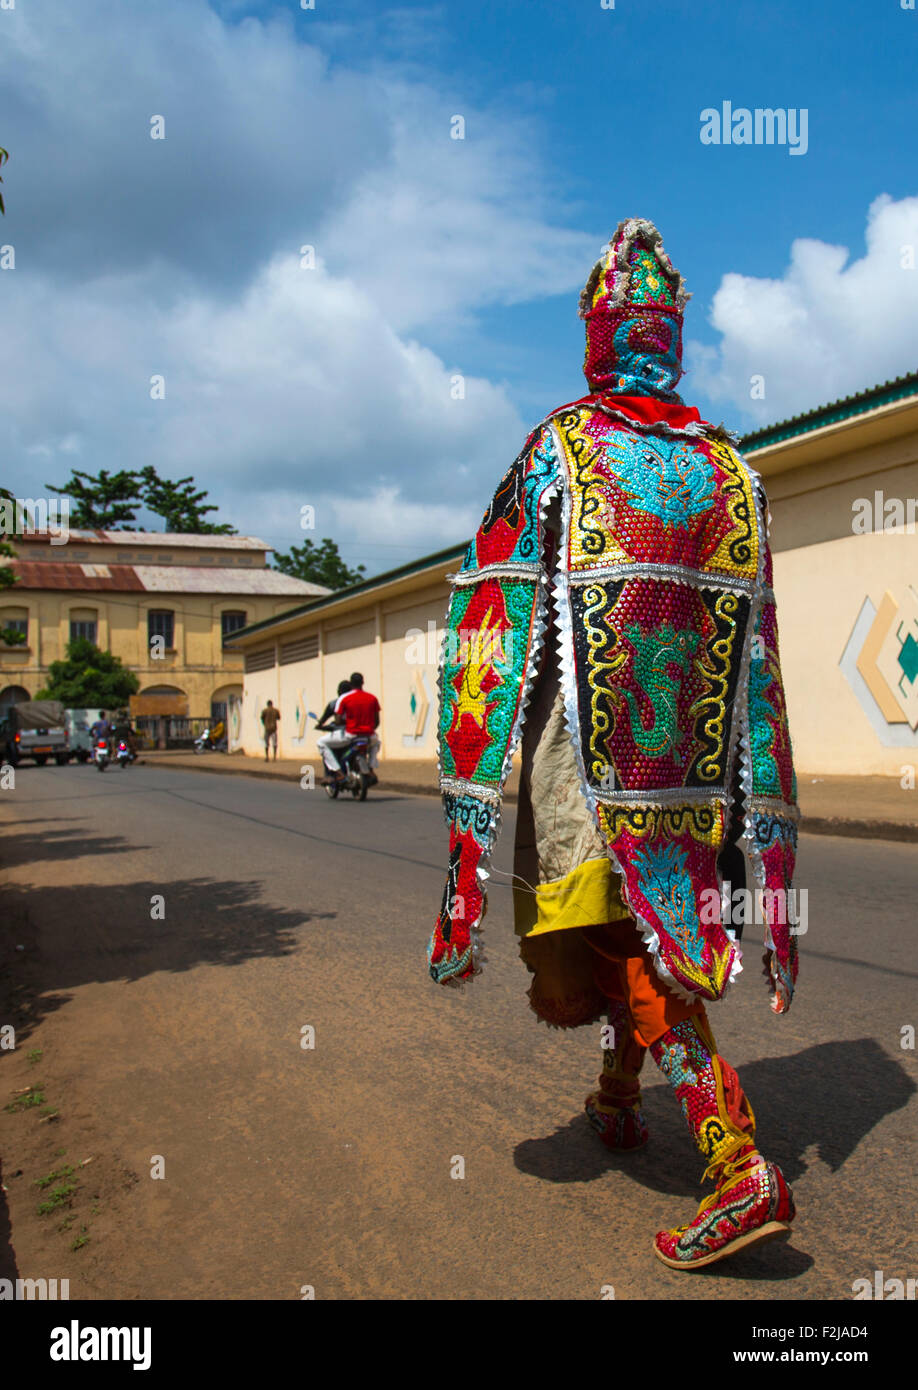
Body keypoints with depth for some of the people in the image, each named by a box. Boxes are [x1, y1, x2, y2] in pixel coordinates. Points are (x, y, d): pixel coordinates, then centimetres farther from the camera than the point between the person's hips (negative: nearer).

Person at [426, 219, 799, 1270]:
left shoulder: (558, 449, -3)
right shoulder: (731, 470, 9)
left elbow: (493, 616, -10)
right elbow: (759, 654, 7)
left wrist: (471, 800, -8)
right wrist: (764, 817, 12)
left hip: (590, 760, -4)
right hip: (697, 771, 5)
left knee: (635, 955, 3)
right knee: (660, 933, 20)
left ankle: (741, 1171, 1)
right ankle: (618, 1098, 38)